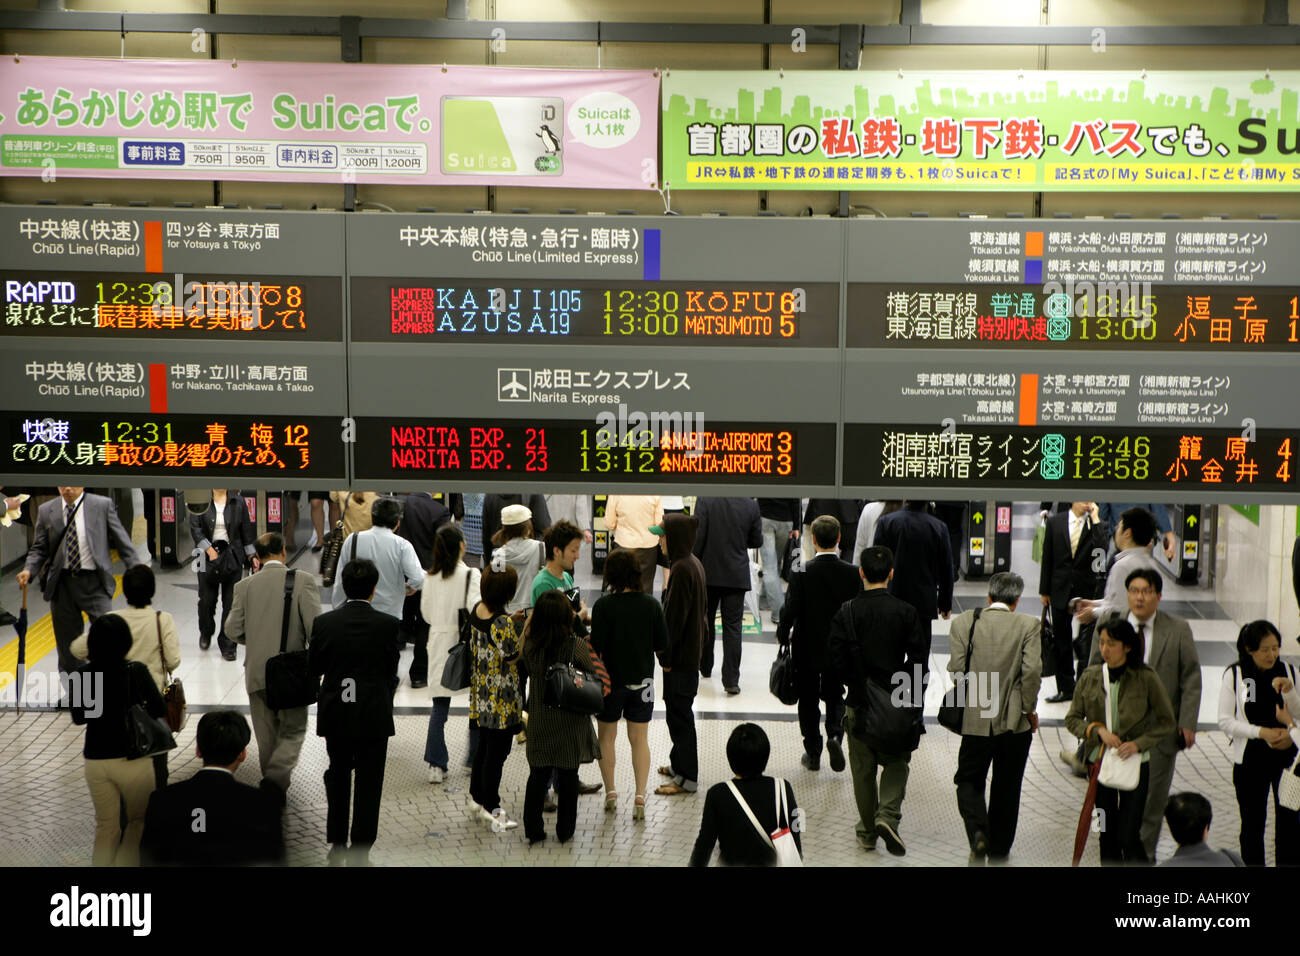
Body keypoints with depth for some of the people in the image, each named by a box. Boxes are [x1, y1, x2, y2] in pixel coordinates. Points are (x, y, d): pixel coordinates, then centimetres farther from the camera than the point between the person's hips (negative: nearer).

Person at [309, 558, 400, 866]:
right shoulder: (388, 624, -13)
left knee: (338, 778, 20)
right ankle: (359, 854, 10)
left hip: (335, 714, 3)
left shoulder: (324, 622, -8)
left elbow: (313, 667, 2)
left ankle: (337, 846, 29)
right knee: (368, 785, 7)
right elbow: (391, 671, -4)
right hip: (374, 716, -2)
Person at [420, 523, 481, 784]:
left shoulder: (430, 577, 0)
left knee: (439, 704, 7)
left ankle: (436, 765, 3)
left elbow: (426, 613, 8)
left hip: (439, 642, 4)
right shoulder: (471, 574, -13)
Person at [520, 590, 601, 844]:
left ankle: (533, 829, 19)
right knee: (568, 778, 11)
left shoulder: (530, 645, -10)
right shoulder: (576, 645, -18)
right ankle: (565, 830, 21)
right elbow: (592, 671, -5)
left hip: (539, 722, 2)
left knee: (538, 776, 14)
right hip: (570, 723, -2)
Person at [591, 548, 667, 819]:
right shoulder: (652, 604, -8)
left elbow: (596, 648, -16)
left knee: (606, 737, 16)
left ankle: (610, 792, 17)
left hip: (611, 681, -2)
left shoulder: (603, 606, -16)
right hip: (642, 681, 2)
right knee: (640, 739, 11)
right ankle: (640, 795, 4)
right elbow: (662, 646, -2)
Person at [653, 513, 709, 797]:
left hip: (680, 654, -10)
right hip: (691, 650, 10)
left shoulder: (681, 569, -22)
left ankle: (687, 777, 6)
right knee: (679, 709, 20)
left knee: (679, 711, -1)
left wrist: (665, 655, -16)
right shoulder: (694, 563, 8)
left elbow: (674, 616, -22)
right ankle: (679, 764, 33)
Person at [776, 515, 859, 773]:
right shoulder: (852, 573, -10)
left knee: (809, 699, 13)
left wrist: (783, 635, 2)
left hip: (807, 648, -2)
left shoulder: (801, 574, -18)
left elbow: (790, 610, -16)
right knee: (834, 695, 21)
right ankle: (835, 734, -3)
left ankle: (813, 753, 19)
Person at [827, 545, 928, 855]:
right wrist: (913, 699, 4)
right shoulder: (906, 612, -8)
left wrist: (857, 683, 8)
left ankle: (867, 831, 22)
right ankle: (888, 815, -4)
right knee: (896, 762, 16)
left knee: (863, 769, 13)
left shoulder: (846, 613, -8)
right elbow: (919, 661, -7)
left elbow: (836, 660, -8)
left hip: (858, 703, 1)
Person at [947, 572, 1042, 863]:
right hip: (1015, 722, 0)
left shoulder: (963, 622, -3)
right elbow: (1032, 670, -13)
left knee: (969, 780, 15)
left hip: (975, 720, 0)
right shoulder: (1028, 625, -5)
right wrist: (1029, 708, 0)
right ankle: (999, 852, 23)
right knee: (1006, 789, 14)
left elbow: (956, 668, -7)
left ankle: (977, 832, -10)